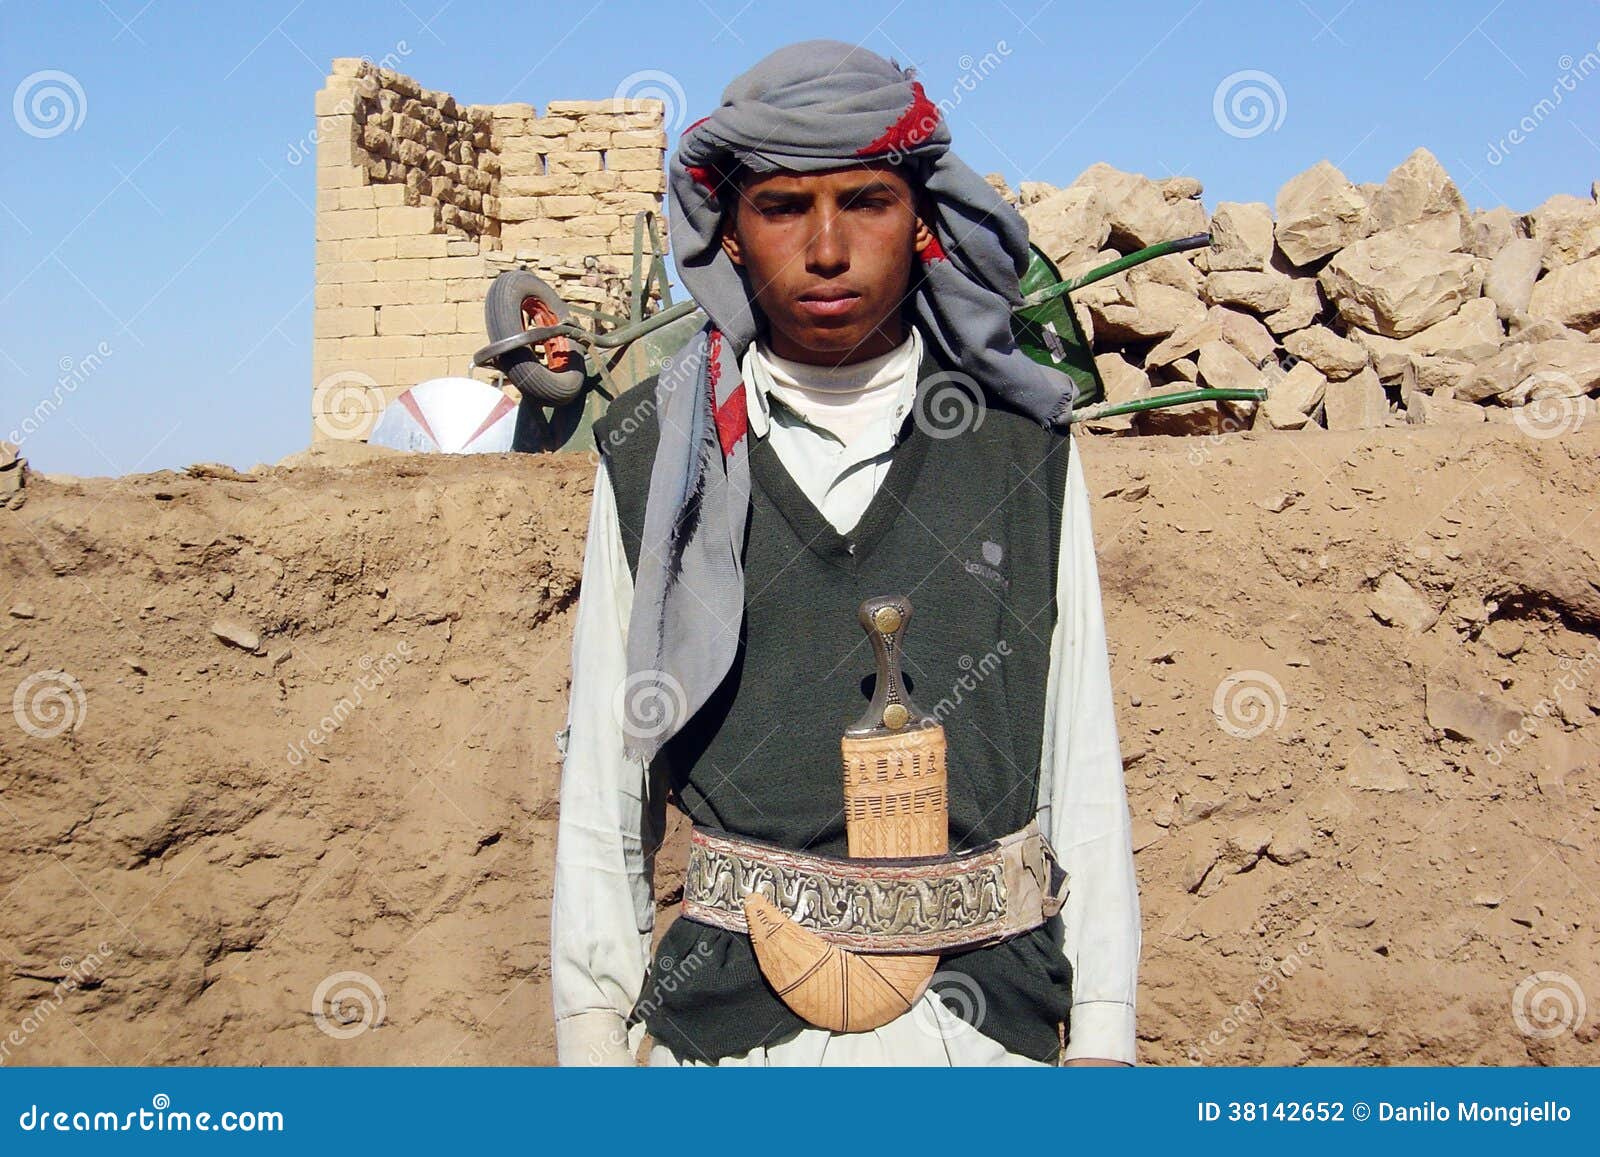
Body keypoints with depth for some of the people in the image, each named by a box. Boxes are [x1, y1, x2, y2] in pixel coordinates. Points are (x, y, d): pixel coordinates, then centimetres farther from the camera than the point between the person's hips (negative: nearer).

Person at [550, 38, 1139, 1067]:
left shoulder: (1024, 449, 1)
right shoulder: (654, 455, 0)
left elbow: (1083, 762, 1)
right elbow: (601, 780, 2)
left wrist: (1102, 1033, -3)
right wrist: (594, 1034, 0)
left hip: (992, 1018, 1)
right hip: (724, 1020, 0)